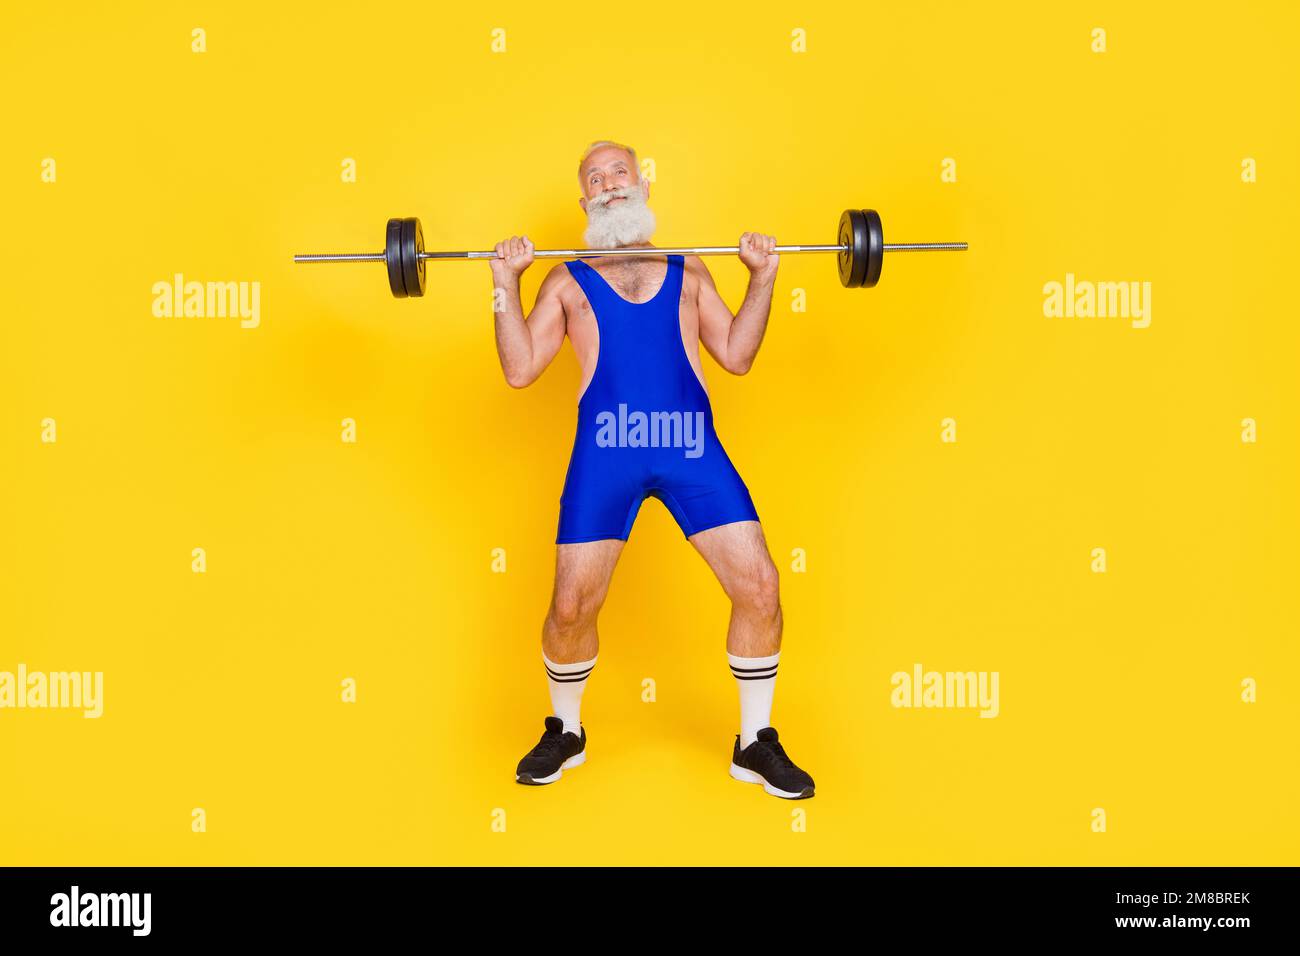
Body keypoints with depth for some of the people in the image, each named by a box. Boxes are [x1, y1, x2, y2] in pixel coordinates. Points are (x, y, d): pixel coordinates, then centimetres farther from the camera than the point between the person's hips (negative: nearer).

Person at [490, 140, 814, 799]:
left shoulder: (687, 272, 19)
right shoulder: (567, 280, 15)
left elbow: (735, 356, 14)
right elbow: (519, 370, 6)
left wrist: (762, 278, 11)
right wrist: (506, 284, 3)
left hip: (693, 447, 1)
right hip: (605, 451, -1)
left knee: (759, 585, -6)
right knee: (571, 604, -2)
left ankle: (755, 744, 13)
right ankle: (564, 733, 27)